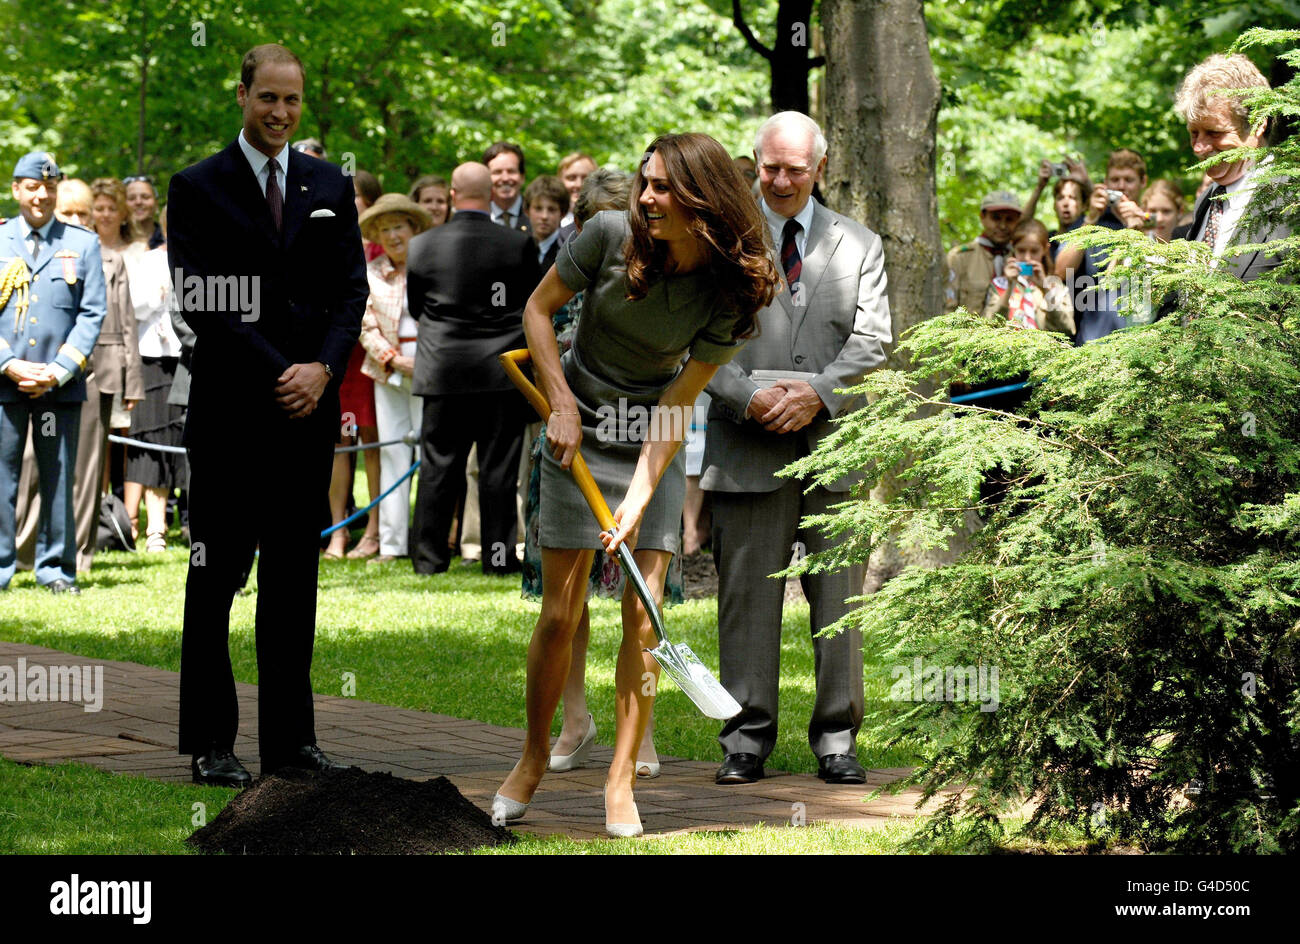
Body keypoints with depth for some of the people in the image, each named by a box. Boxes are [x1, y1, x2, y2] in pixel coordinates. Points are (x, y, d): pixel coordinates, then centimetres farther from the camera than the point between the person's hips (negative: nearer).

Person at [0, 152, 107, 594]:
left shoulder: (83, 243, 8)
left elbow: (93, 314, 4)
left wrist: (59, 371, -7)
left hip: (61, 386, 0)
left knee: (58, 478, 3)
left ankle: (56, 568, 11)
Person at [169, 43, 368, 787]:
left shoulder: (330, 187, 12)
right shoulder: (199, 188, -1)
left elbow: (352, 289, 7)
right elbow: (200, 299, -9)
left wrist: (323, 368, -10)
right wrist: (275, 374, -15)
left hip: (310, 411, 4)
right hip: (230, 411, -4)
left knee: (295, 579, 7)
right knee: (216, 578, 0)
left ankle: (291, 737, 12)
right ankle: (210, 744, 4)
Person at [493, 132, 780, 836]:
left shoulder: (728, 290, -15)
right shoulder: (611, 234, -17)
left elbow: (680, 399, -14)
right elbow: (538, 309, -3)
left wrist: (640, 497, -20)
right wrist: (561, 404, -11)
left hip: (653, 446, 1)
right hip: (577, 434, 0)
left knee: (642, 615, -5)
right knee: (560, 614, -2)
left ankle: (621, 781, 4)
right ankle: (535, 756, 17)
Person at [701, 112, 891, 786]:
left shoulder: (859, 245, 13)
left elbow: (872, 340, 4)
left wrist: (818, 391, -12)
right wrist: (748, 395, -13)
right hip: (748, 451, -1)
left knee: (839, 598, 2)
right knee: (747, 597, 0)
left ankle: (836, 741, 9)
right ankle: (746, 740, 6)